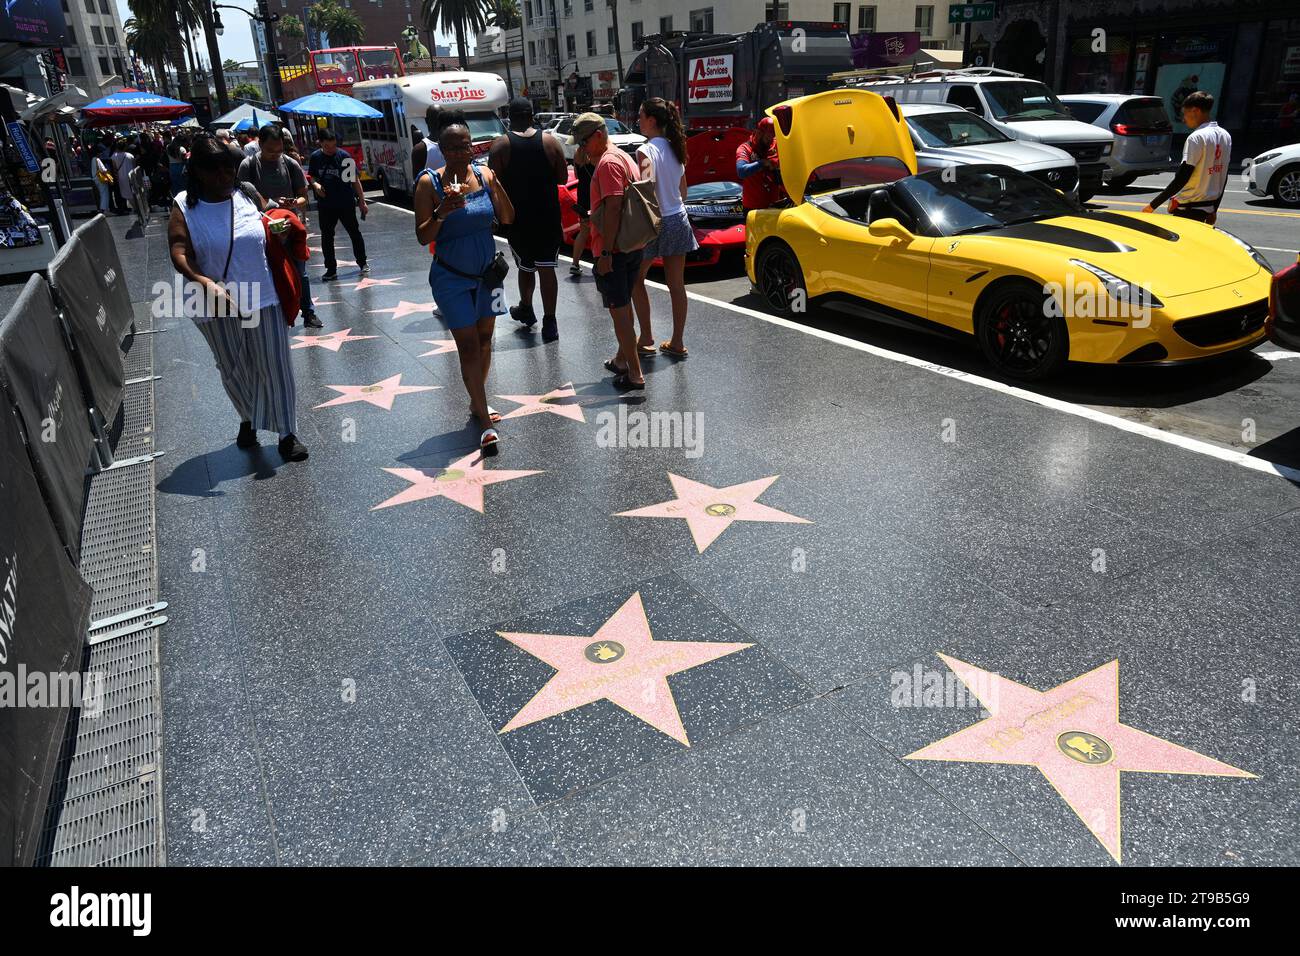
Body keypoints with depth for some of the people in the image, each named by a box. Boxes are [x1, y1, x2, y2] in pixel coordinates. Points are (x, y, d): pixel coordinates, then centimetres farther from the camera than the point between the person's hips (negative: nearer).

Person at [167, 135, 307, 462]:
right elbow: (179, 254, -15)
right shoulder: (185, 207, -5)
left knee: (274, 366, 1)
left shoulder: (249, 196, 0)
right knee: (233, 369, 15)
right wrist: (205, 282, -32)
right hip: (216, 306, 0)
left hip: (262, 299, 0)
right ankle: (248, 419, 38)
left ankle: (286, 432, 11)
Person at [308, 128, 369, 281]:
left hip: (346, 203, -2)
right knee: (326, 237, 5)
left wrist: (362, 201, -3)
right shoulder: (315, 157, 0)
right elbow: (311, 176, 14)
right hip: (325, 205, 2)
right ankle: (331, 270, 14)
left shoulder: (344, 157, -7)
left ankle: (363, 263, 25)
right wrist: (315, 184, -9)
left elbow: (355, 179, -3)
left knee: (354, 233, 8)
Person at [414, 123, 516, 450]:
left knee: (484, 339, 14)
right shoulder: (430, 183, -12)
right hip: (452, 278, -4)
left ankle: (477, 401, 32)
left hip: (487, 272, 4)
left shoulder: (484, 174, -2)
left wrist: (498, 187, -20)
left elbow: (507, 219, -4)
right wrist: (443, 211, -29)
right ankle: (485, 422, -5)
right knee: (469, 347, -7)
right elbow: (423, 237, -13)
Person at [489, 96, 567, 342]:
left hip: (518, 219, 0)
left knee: (525, 266, 18)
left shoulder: (500, 145, -7)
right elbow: (562, 177, 2)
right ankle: (549, 323, -1)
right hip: (548, 217, 0)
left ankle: (526, 309, 37)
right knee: (547, 269, 2)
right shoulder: (550, 141, -3)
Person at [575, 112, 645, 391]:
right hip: (632, 247, 10)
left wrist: (606, 252, -23)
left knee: (618, 310, -5)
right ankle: (622, 360, 32)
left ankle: (635, 374, -3)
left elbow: (613, 208, -23)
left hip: (613, 250, -10)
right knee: (624, 306, 19)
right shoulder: (624, 157, 16)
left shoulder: (608, 162, -15)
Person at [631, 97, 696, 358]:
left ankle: (646, 338, 9)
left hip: (656, 222, -7)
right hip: (679, 220, 7)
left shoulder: (646, 150, -16)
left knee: (636, 279, 10)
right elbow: (683, 189, 14)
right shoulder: (674, 148, 8)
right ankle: (677, 343, 14)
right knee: (677, 285, 8)